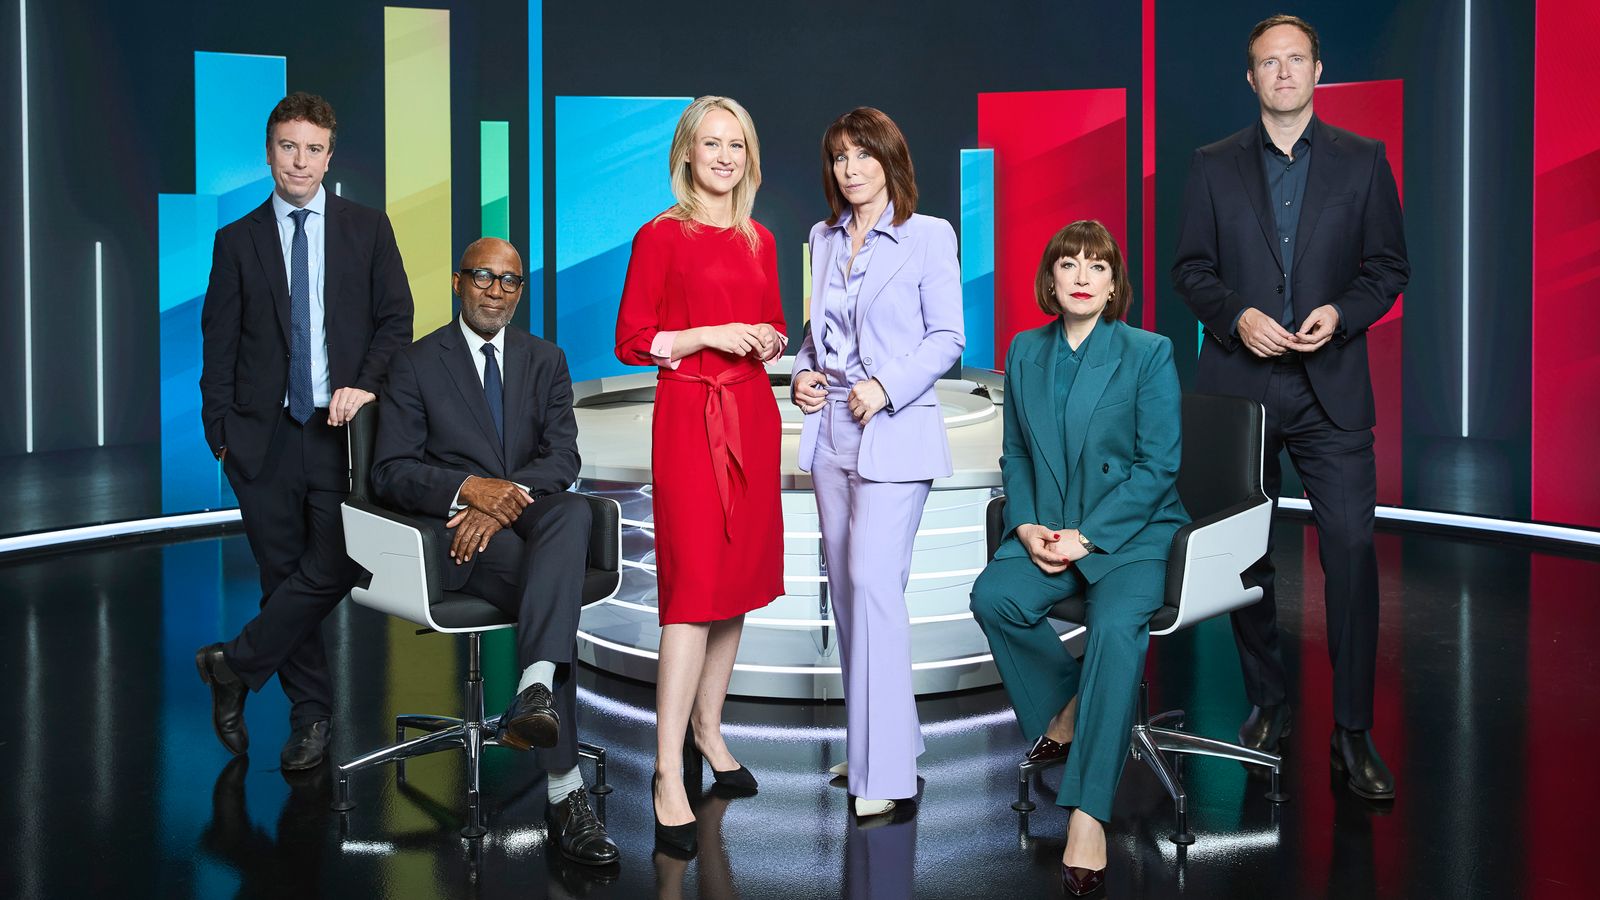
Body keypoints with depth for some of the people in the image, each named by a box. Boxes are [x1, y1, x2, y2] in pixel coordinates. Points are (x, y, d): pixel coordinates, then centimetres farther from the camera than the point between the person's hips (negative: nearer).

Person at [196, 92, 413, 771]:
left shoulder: (367, 229, 8)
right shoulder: (237, 241, 9)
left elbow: (395, 318, 5)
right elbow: (219, 345, 8)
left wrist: (365, 386, -11)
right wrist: (220, 430, 1)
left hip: (342, 429, -1)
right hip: (265, 436, 1)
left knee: (330, 571, -8)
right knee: (284, 578, 5)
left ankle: (236, 665, 13)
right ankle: (311, 716, 18)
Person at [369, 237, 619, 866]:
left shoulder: (546, 361, 16)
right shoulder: (416, 364, 7)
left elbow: (563, 460, 4)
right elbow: (391, 471, -2)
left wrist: (502, 501, -17)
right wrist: (469, 488, -21)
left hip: (530, 513, 3)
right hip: (455, 530, -3)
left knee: (574, 512, -36)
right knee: (553, 590, -32)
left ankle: (536, 690, -53)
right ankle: (565, 790, -35)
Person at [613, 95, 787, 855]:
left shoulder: (759, 241, 13)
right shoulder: (661, 236, -3)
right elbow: (631, 341, -6)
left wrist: (769, 338, 1)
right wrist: (710, 336, -15)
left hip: (752, 415, 6)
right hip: (689, 415, -6)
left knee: (739, 580, 10)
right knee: (693, 586, -11)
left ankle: (709, 731, 27)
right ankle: (668, 778, -7)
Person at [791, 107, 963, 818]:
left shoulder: (929, 236, -4)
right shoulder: (823, 238, 13)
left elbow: (947, 338, -7)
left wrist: (886, 385, -18)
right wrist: (803, 373, 2)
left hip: (893, 432, -6)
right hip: (830, 431, 7)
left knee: (873, 580, -14)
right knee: (845, 586, 10)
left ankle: (887, 770, -7)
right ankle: (871, 741, 23)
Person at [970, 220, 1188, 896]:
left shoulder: (1149, 354, -4)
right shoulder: (1025, 352, 9)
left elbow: (1158, 466, -7)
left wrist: (1085, 536, -16)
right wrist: (1026, 526, -5)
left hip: (1132, 534, -4)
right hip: (1046, 530, 4)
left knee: (1116, 624, -32)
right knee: (993, 596, -25)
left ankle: (1087, 814, -29)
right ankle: (1066, 706, 2)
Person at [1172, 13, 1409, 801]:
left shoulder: (1363, 160, 7)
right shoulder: (1214, 166, 8)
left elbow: (1389, 265, 7)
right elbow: (1190, 268, 6)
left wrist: (1341, 313, -12)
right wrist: (1237, 316, -11)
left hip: (1330, 387, -1)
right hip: (1239, 383, 1)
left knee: (1352, 546, -9)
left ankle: (1353, 734, 0)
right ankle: (1266, 706, 24)